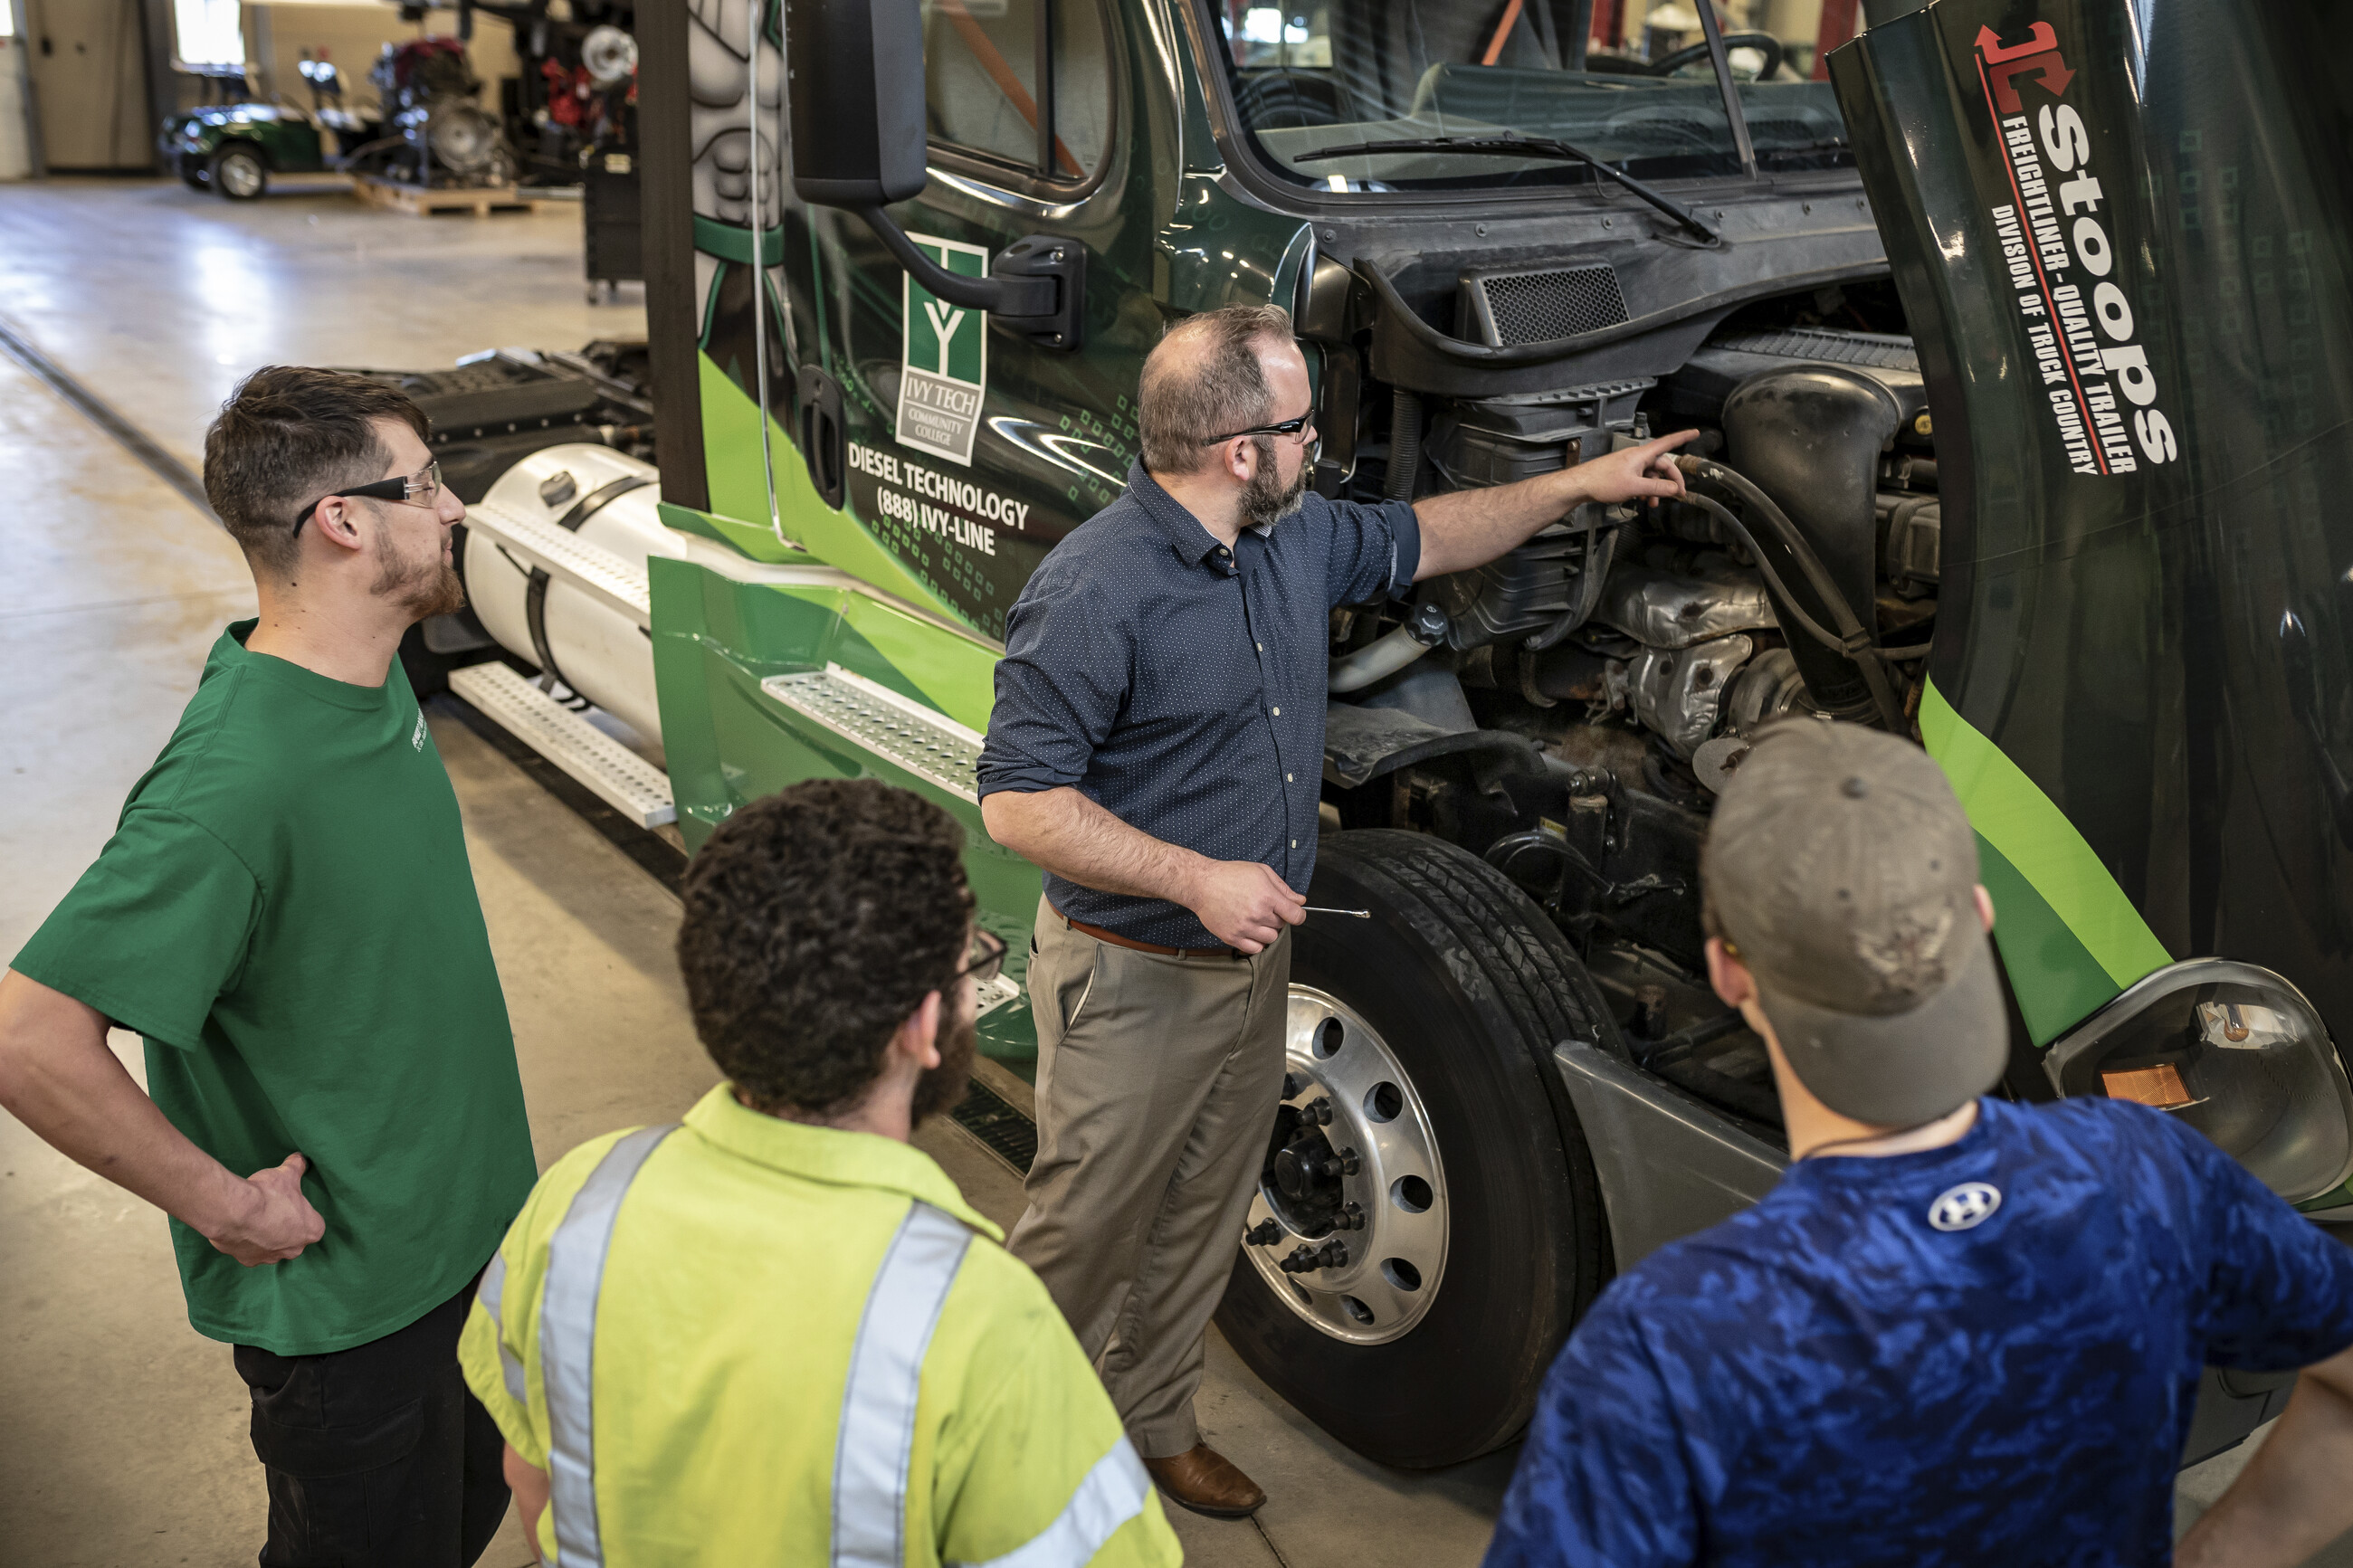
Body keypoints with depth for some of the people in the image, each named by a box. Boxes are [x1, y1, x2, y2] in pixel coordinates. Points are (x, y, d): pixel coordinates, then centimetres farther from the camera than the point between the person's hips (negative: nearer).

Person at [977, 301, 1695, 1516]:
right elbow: (1016, 802, -24)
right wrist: (1200, 880, -27)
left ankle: (1150, 1426, 40)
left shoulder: (1298, 535, 2)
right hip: (1132, 980, -8)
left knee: (1202, 1221, 20)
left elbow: (1418, 540, 22)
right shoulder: (1093, 592, -25)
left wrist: (1584, 483, 22)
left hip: (1253, 959, 8)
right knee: (1085, 1232, 6)